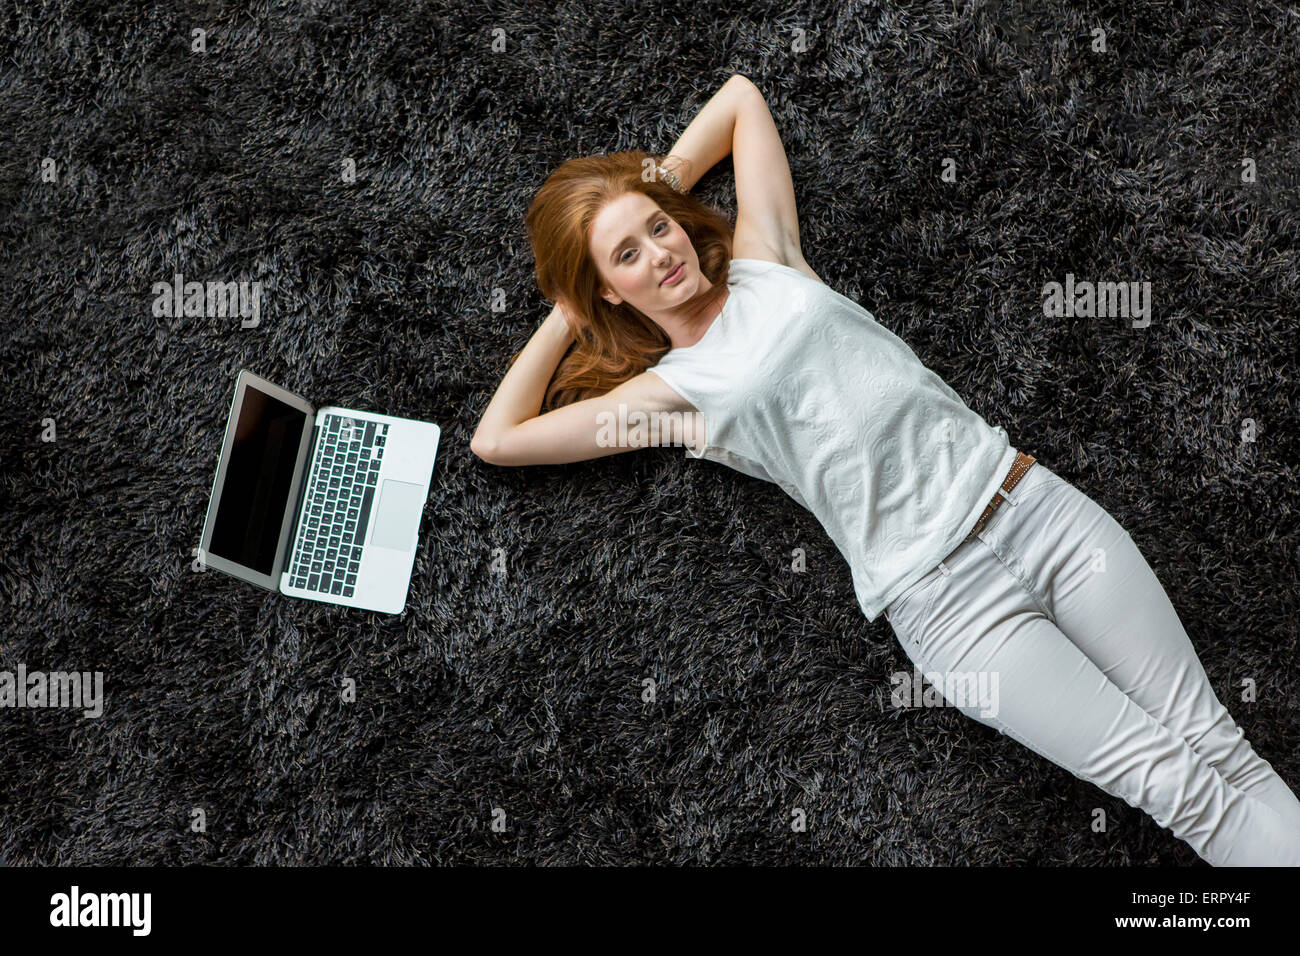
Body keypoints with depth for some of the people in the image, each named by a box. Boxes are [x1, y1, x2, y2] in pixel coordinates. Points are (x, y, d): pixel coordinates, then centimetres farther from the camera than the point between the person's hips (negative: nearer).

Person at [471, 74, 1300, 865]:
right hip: (943, 597, -3)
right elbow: (497, 441, 1)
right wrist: (567, 318, 8)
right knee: (1171, 778, -7)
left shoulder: (763, 264, 12)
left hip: (1033, 502, 4)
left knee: (1214, 740, 4)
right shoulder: (666, 392, 3)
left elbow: (743, 96, 24)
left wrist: (658, 187, 18)